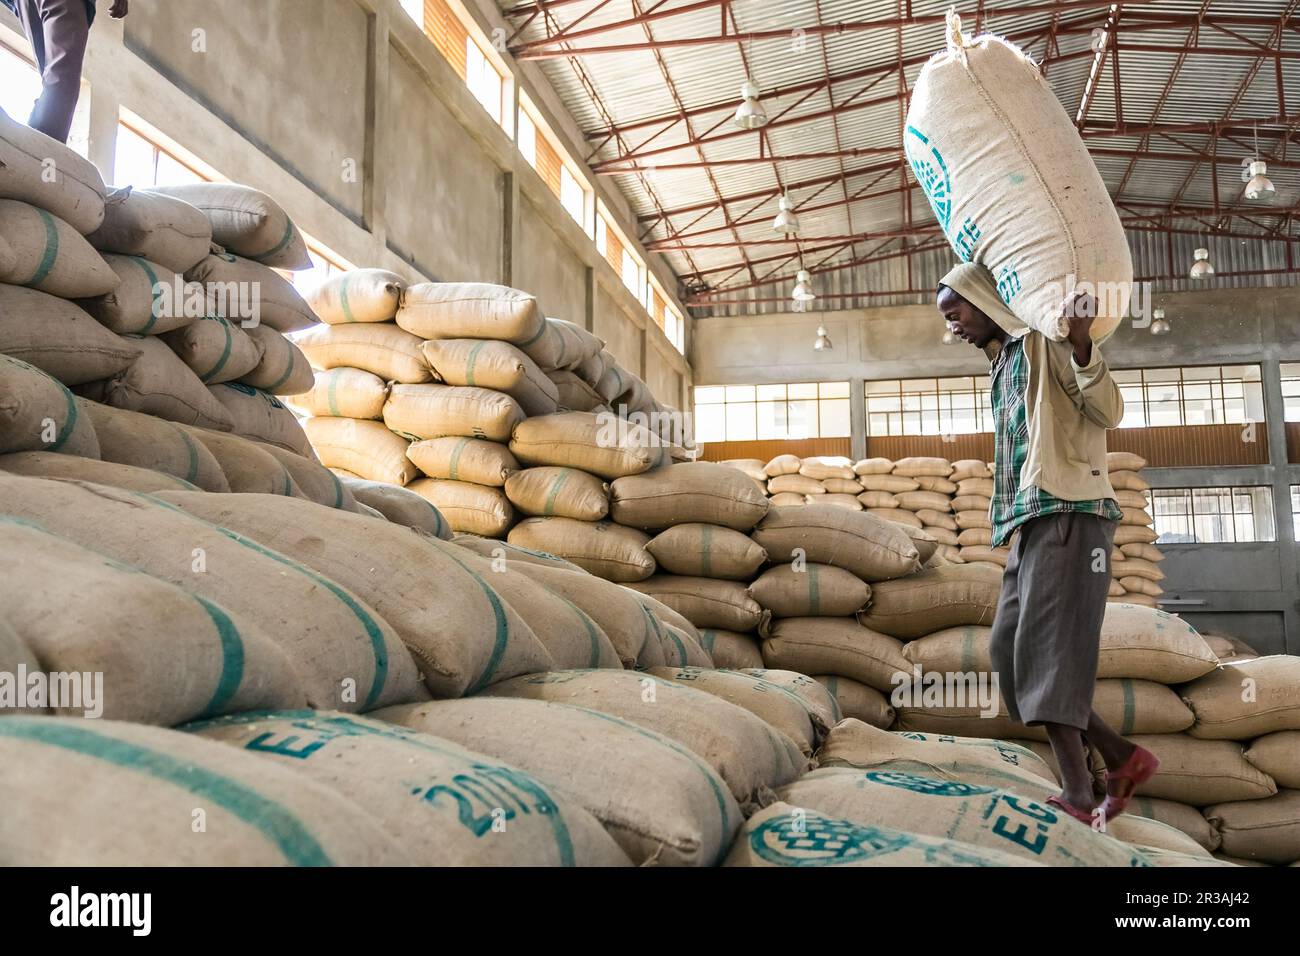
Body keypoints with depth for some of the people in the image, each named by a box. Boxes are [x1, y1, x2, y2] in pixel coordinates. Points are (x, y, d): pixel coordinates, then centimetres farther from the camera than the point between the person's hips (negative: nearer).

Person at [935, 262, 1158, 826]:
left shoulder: (1045, 340, 2)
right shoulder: (1004, 365, 26)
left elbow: (1108, 413, -11)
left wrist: (1081, 344, -25)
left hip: (1068, 512, -9)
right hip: (1029, 523, 9)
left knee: (1046, 648, -17)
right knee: (1012, 650, 1)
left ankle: (1077, 797, -19)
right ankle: (1122, 758, 6)